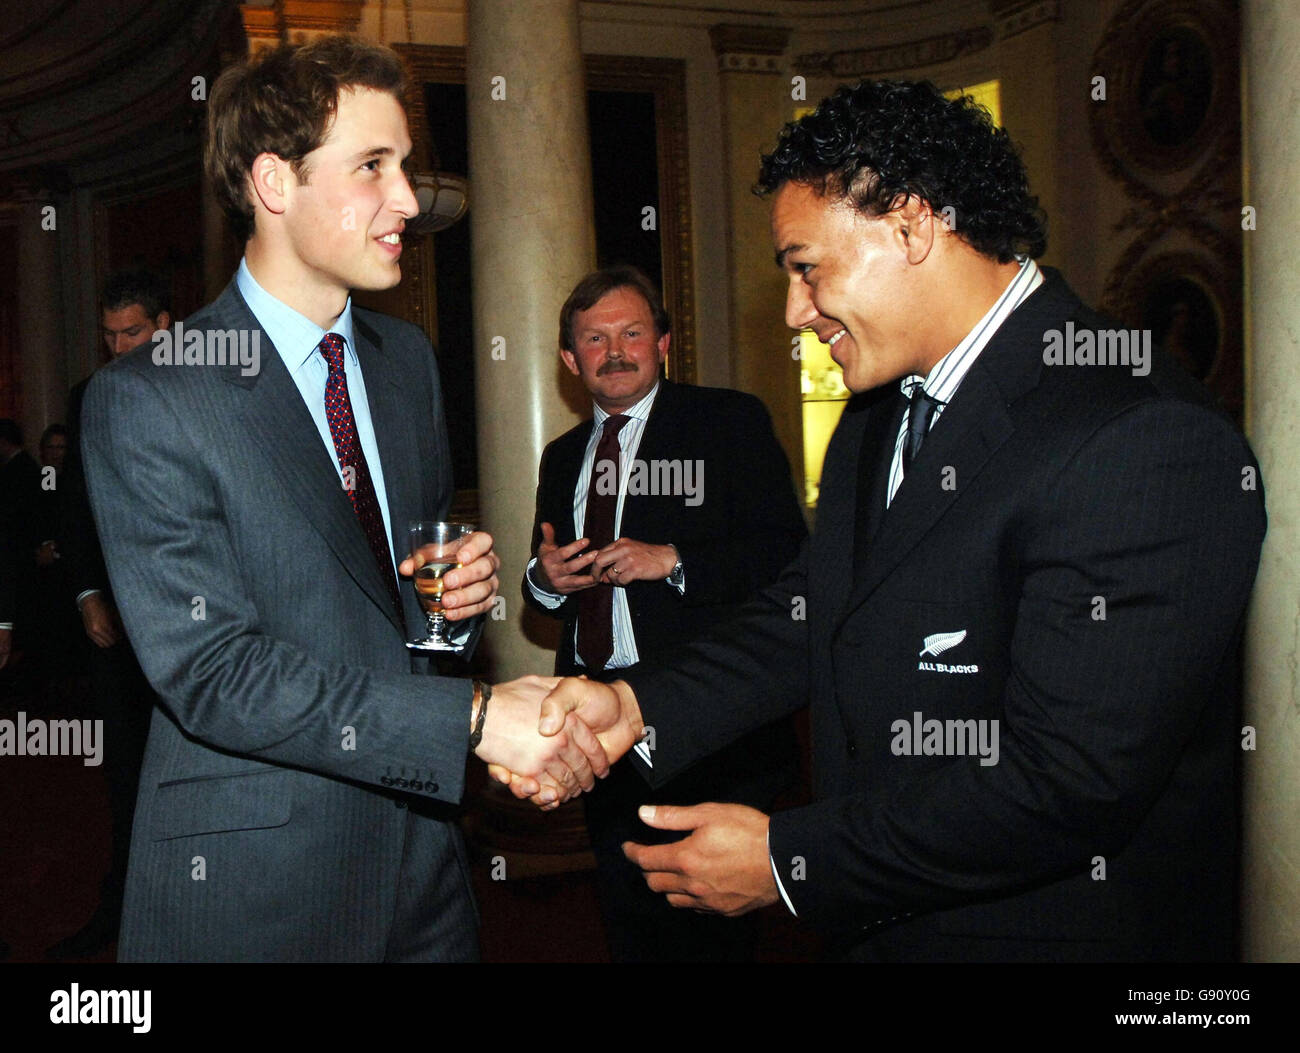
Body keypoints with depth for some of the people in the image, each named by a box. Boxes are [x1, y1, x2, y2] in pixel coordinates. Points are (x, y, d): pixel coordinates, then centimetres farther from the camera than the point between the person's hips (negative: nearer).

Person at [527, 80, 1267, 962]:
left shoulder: (1142, 443, -24)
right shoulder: (880, 412, 6)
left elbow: (1070, 780, -26)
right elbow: (807, 617, 6)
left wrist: (787, 858, -19)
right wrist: (636, 708, -10)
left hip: (1046, 931, -7)